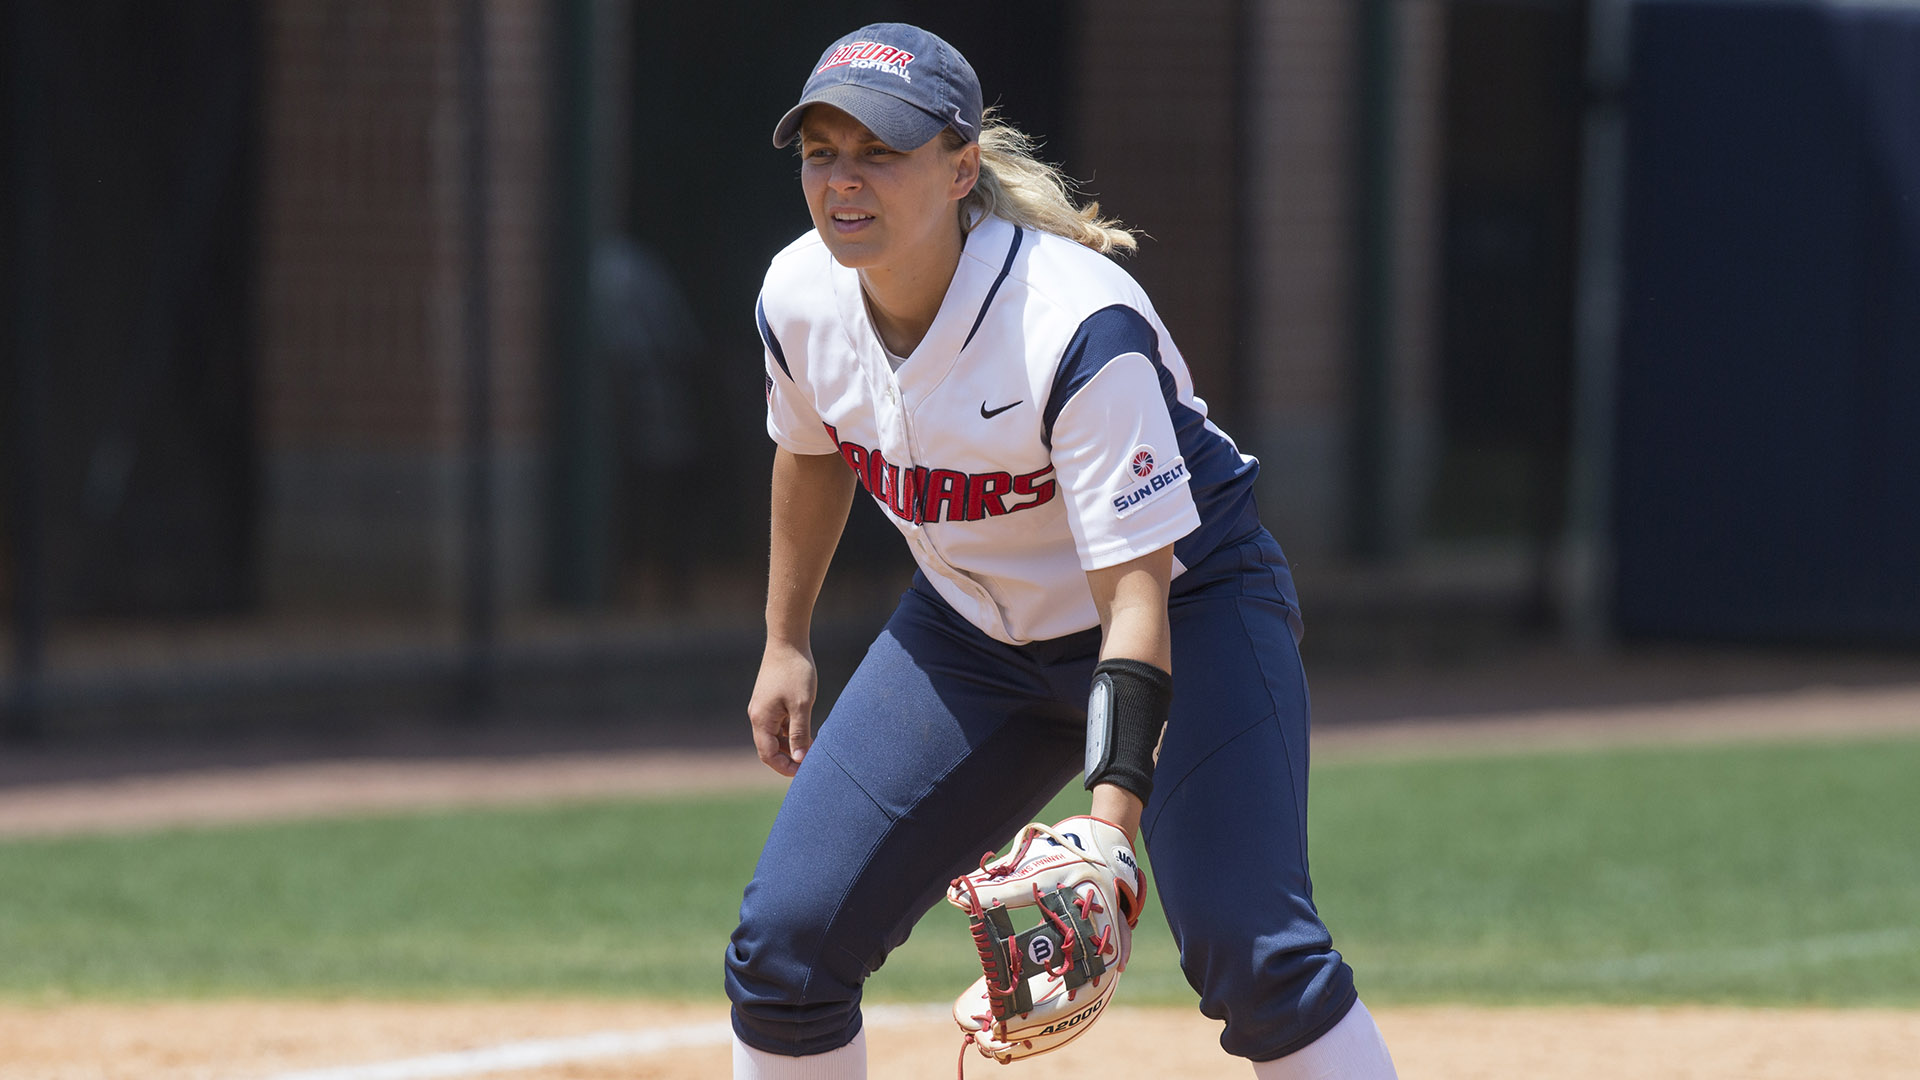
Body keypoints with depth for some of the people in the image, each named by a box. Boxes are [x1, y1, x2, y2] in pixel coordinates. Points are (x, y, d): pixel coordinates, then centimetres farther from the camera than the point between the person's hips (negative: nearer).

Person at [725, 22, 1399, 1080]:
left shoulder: (1078, 324, -32)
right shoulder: (800, 299, -13)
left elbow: (1138, 589, -33)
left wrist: (1110, 814, -42)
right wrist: (785, 642, 19)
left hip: (1185, 601, -6)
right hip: (970, 626, 6)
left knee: (1246, 944, -25)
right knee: (785, 935, -4)